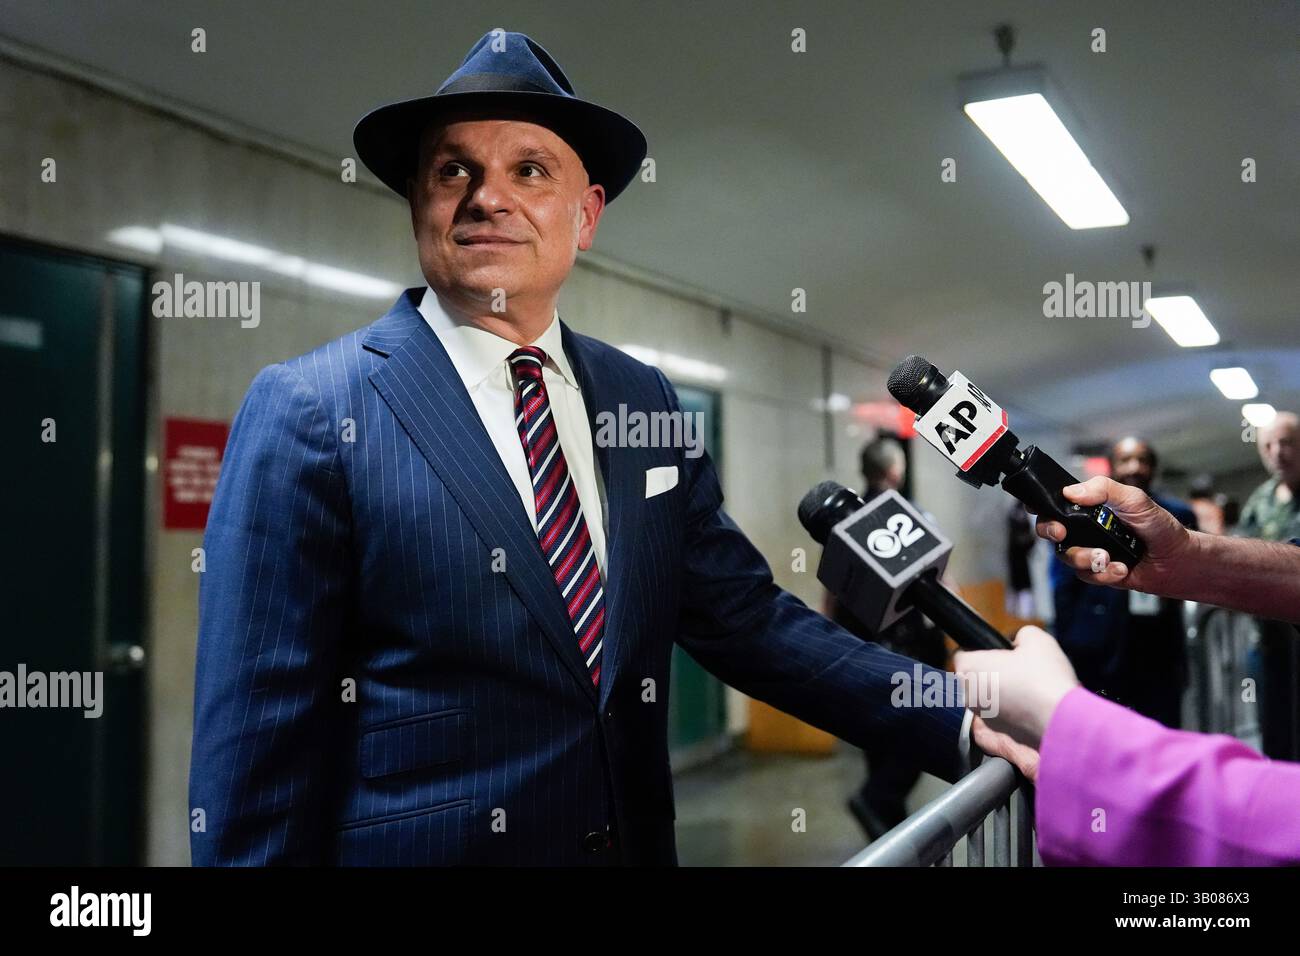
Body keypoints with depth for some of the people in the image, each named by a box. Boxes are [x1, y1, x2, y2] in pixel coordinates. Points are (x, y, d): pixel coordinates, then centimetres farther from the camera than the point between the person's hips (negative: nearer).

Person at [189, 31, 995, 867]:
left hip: (636, 843, 5)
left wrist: (966, 724, -9)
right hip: (421, 844, -4)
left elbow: (748, 622, 0)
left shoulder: (646, 399, 2)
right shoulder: (310, 411, -13)